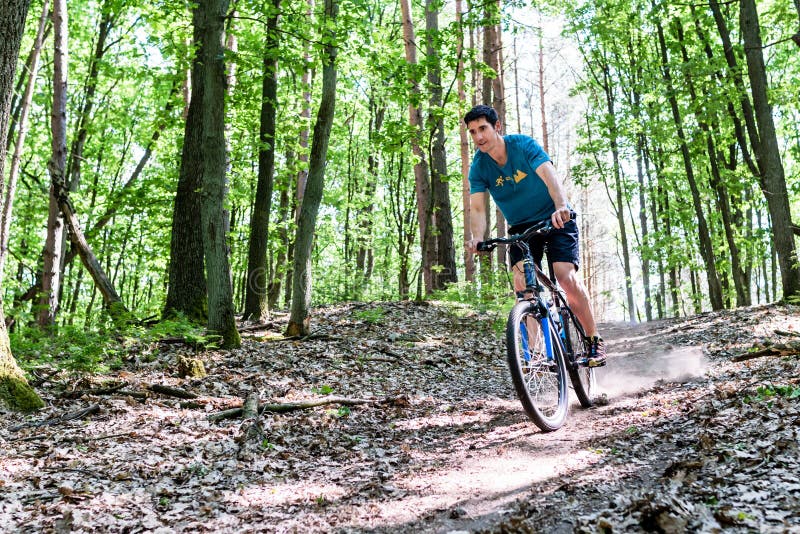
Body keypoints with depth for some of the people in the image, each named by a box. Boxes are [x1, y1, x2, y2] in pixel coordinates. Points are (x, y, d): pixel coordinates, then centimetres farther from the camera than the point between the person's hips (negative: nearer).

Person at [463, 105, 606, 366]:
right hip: (521, 227, 3)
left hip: (555, 219, -3)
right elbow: (477, 208, -20)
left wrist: (561, 206, -55)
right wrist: (477, 238, -41)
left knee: (566, 277, -20)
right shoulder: (478, 167, -10)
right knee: (522, 284, -15)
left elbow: (549, 175, -35)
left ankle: (594, 340, -3)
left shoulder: (523, 145, -20)